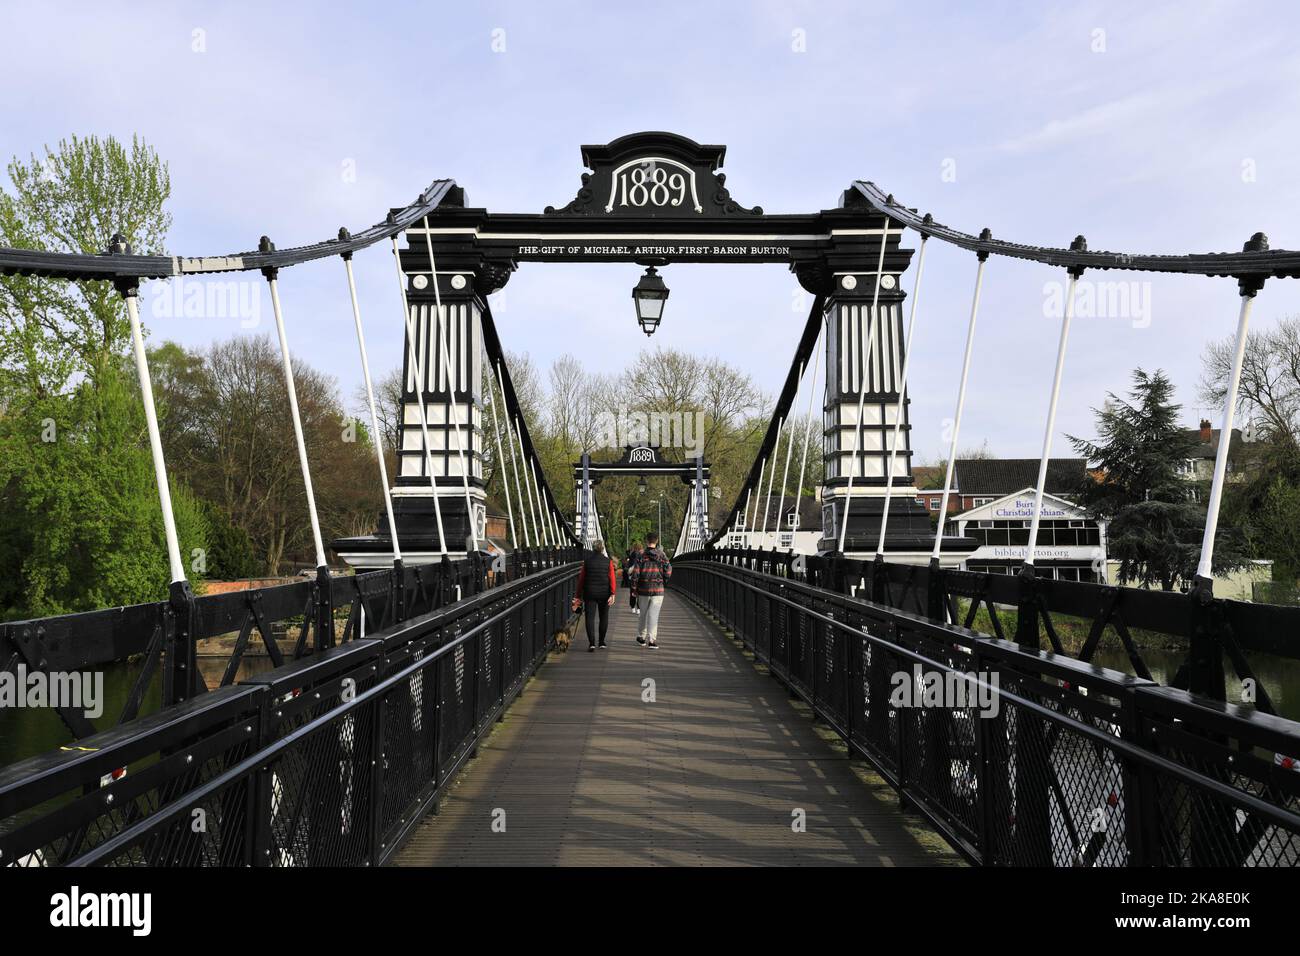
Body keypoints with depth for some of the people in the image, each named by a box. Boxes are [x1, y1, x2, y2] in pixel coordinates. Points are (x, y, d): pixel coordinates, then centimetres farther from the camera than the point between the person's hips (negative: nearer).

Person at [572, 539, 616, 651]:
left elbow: (581, 579, 3)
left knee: (590, 617, -1)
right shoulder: (608, 561, -2)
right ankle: (601, 642, 20)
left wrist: (579, 595, 10)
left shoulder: (587, 561, -1)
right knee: (603, 617, 15)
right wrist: (612, 594, -10)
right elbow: (612, 579, -9)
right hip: (604, 594, 1)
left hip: (589, 593, 0)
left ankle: (592, 643, -13)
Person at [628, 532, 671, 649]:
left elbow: (635, 573, -7)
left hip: (643, 590, 1)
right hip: (658, 590, -1)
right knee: (653, 615, -1)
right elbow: (668, 573, -2)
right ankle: (651, 640, -6)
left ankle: (641, 637, 25)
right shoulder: (662, 555, -2)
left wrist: (634, 589, 1)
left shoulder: (641, 555, -5)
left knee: (644, 614, 15)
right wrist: (664, 583, 16)